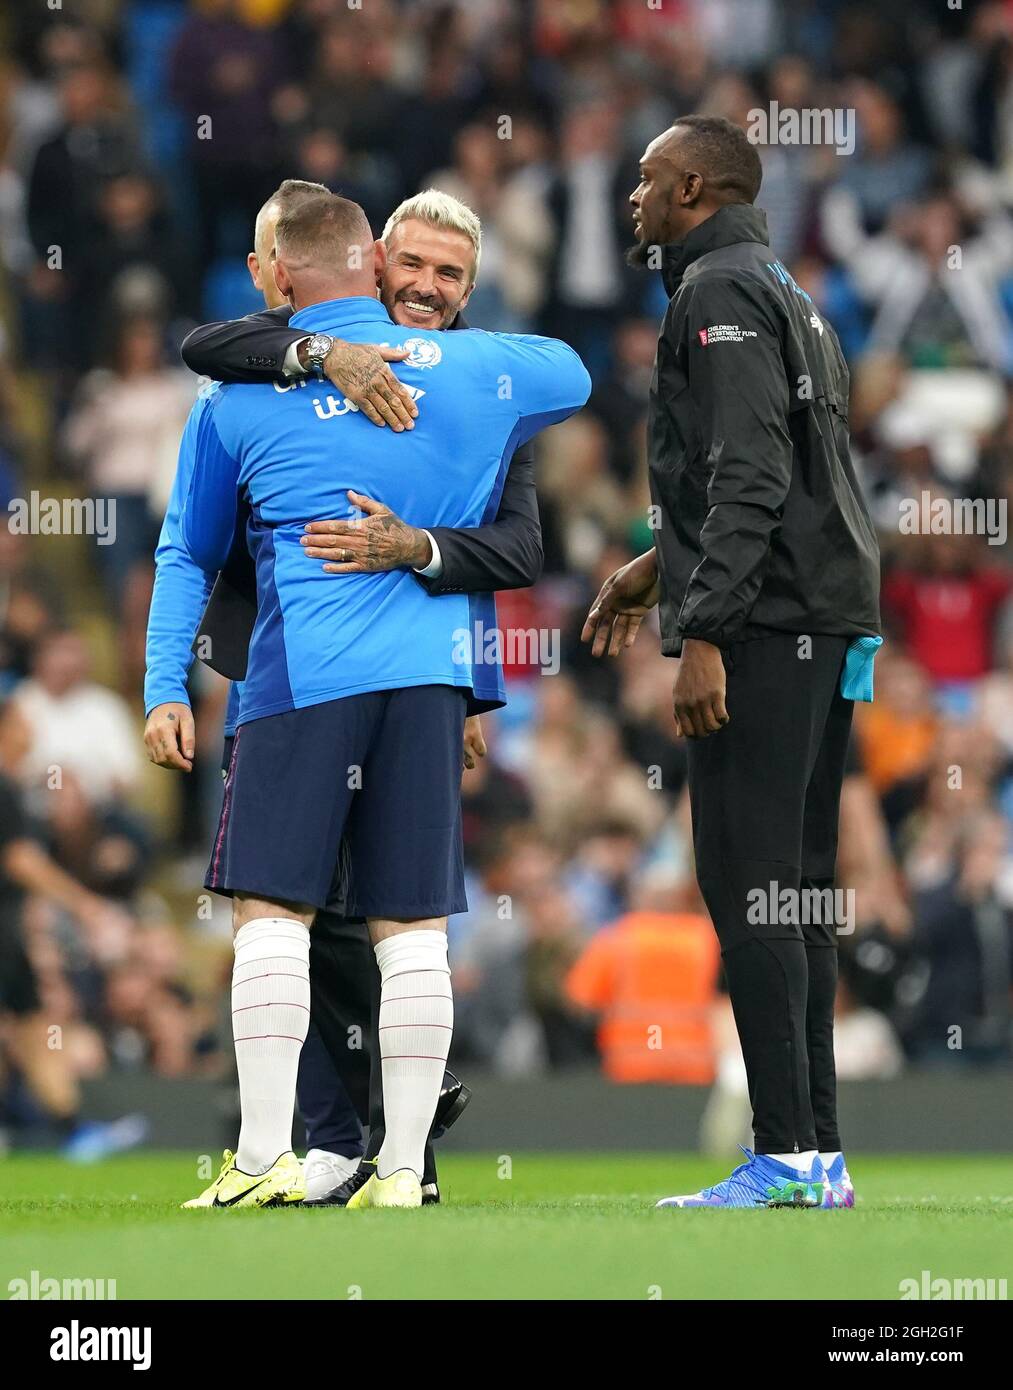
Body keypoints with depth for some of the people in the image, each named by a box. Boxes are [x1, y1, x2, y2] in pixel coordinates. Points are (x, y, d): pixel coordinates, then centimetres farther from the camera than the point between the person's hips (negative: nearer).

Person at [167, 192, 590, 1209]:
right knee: (412, 928, 3)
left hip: (301, 673, -3)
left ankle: (264, 1156, -10)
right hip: (430, 671, 3)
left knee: (271, 908, -2)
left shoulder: (238, 400, 4)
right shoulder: (471, 370, 9)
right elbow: (573, 373, 31)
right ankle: (402, 1166, 1)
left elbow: (194, 552, 14)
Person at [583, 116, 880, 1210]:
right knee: (796, 892, 10)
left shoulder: (718, 292, -9)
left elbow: (750, 474, -19)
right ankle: (817, 1155, 10)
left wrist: (706, 634, -23)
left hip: (764, 628, -10)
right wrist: (660, 565, 35)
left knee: (748, 886, -11)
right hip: (828, 626, 10)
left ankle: (787, 1158, -15)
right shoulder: (785, 295, 22)